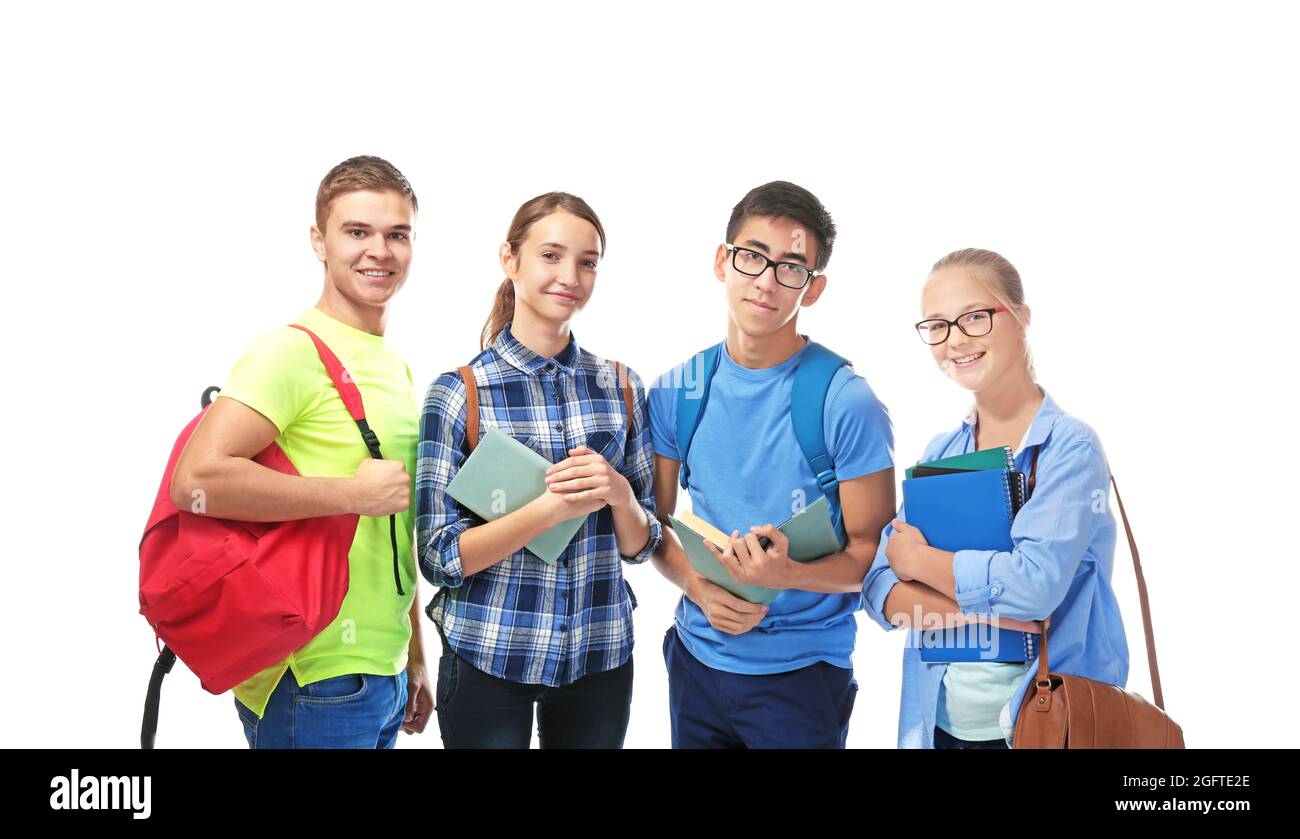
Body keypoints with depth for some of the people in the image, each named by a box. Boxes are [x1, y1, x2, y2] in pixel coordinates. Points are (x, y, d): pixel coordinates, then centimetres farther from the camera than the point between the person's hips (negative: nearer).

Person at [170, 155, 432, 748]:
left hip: (385, 673, 8)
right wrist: (354, 492, -19)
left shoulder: (397, 365, 13)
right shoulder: (293, 352, -14)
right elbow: (195, 479, -27)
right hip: (316, 684, -8)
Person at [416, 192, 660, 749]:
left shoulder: (620, 387, 0)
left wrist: (620, 494, -17)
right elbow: (441, 557, -11)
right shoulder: (458, 393, -9)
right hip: (487, 656, -3)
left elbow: (639, 544, 4)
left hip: (601, 655, 3)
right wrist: (552, 507, -24)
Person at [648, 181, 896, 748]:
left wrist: (788, 575, -27)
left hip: (803, 671, -3)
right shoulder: (676, 393, -1)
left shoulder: (846, 402, -13)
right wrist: (701, 589, -13)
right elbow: (657, 524, 5)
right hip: (696, 658, 4)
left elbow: (872, 552, -9)